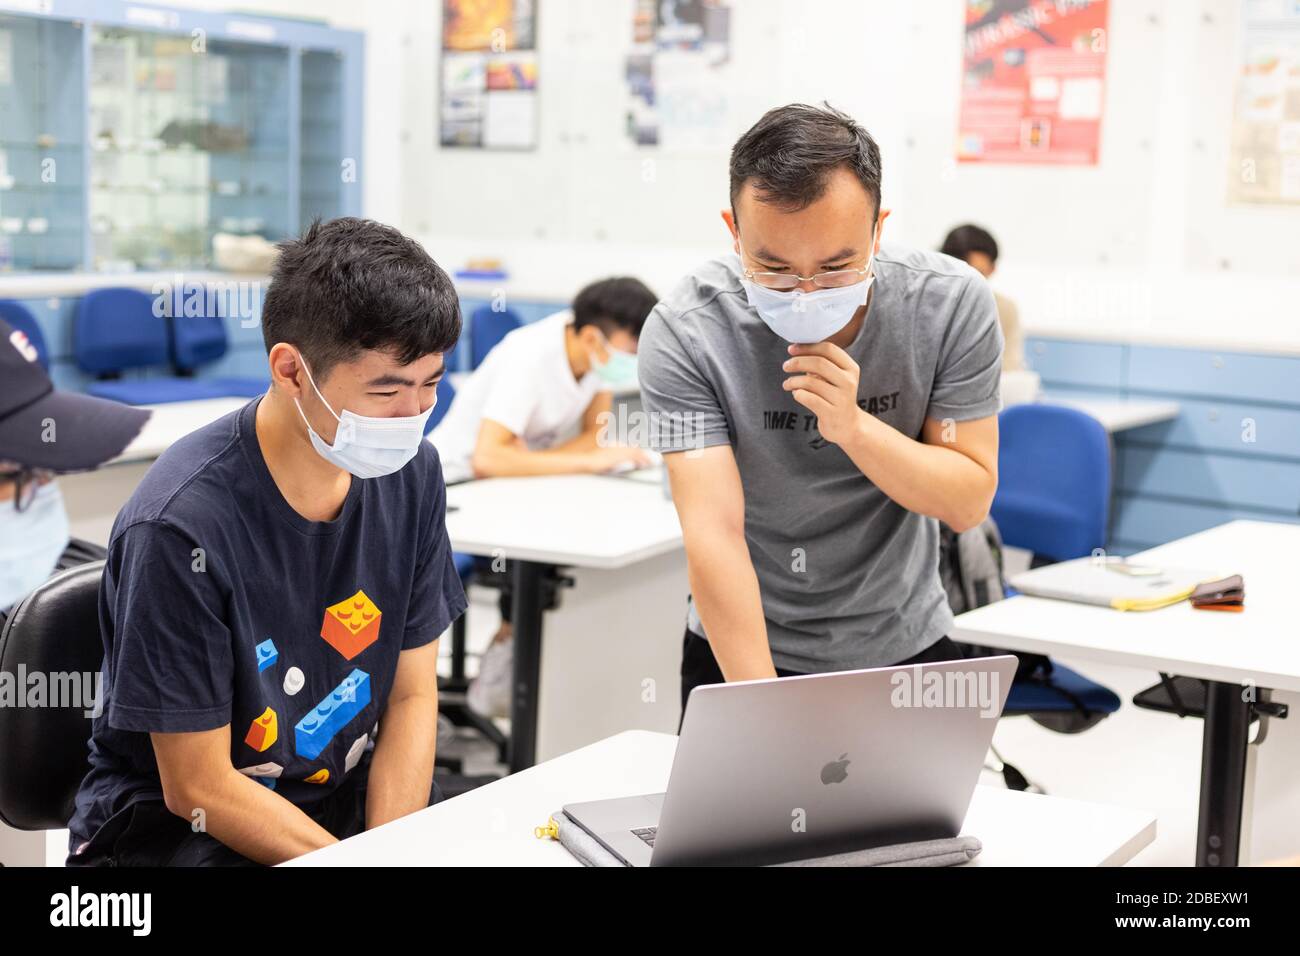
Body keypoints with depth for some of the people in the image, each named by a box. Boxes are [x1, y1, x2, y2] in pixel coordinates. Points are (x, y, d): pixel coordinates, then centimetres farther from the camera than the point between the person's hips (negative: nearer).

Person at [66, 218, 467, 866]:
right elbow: (199, 788, -17)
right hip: (172, 821, -6)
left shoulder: (410, 471, -5)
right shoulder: (182, 525, -24)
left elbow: (412, 694, 1)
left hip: (355, 797, 6)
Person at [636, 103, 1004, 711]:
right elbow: (714, 532, -27)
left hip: (902, 645, 0)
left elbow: (970, 502, -12)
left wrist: (853, 427, -29)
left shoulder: (952, 303, -16)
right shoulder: (683, 334, -22)